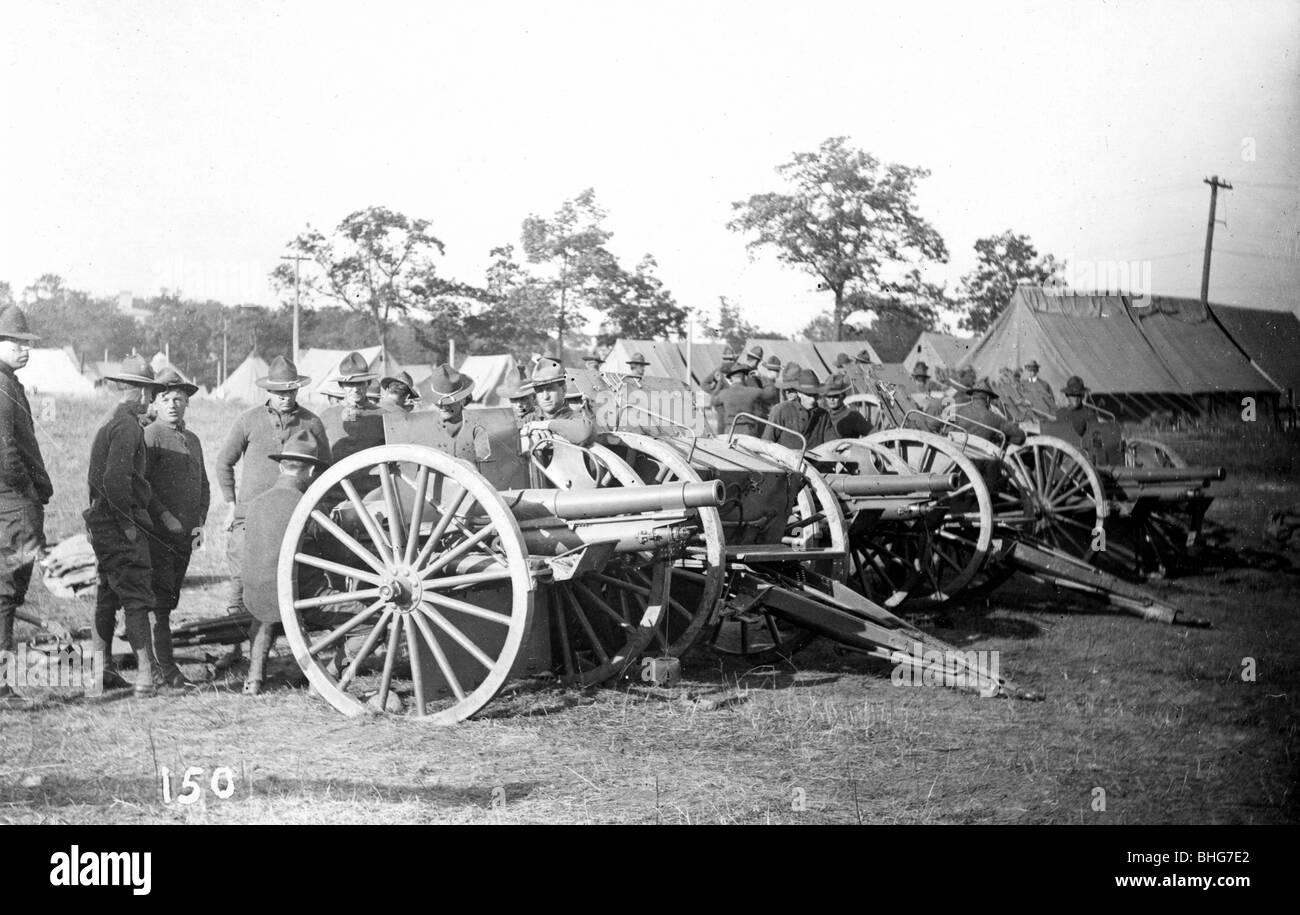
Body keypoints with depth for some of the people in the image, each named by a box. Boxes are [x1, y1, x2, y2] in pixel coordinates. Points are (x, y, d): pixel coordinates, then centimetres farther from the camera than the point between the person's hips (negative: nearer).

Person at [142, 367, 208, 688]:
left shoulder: (192, 440, 18)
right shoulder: (150, 436, -4)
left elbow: (203, 485, 21)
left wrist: (200, 523, 7)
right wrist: (165, 515, -17)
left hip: (186, 534, 7)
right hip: (157, 532, -7)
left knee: (170, 599, 11)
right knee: (160, 601, -7)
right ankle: (165, 668, -8)